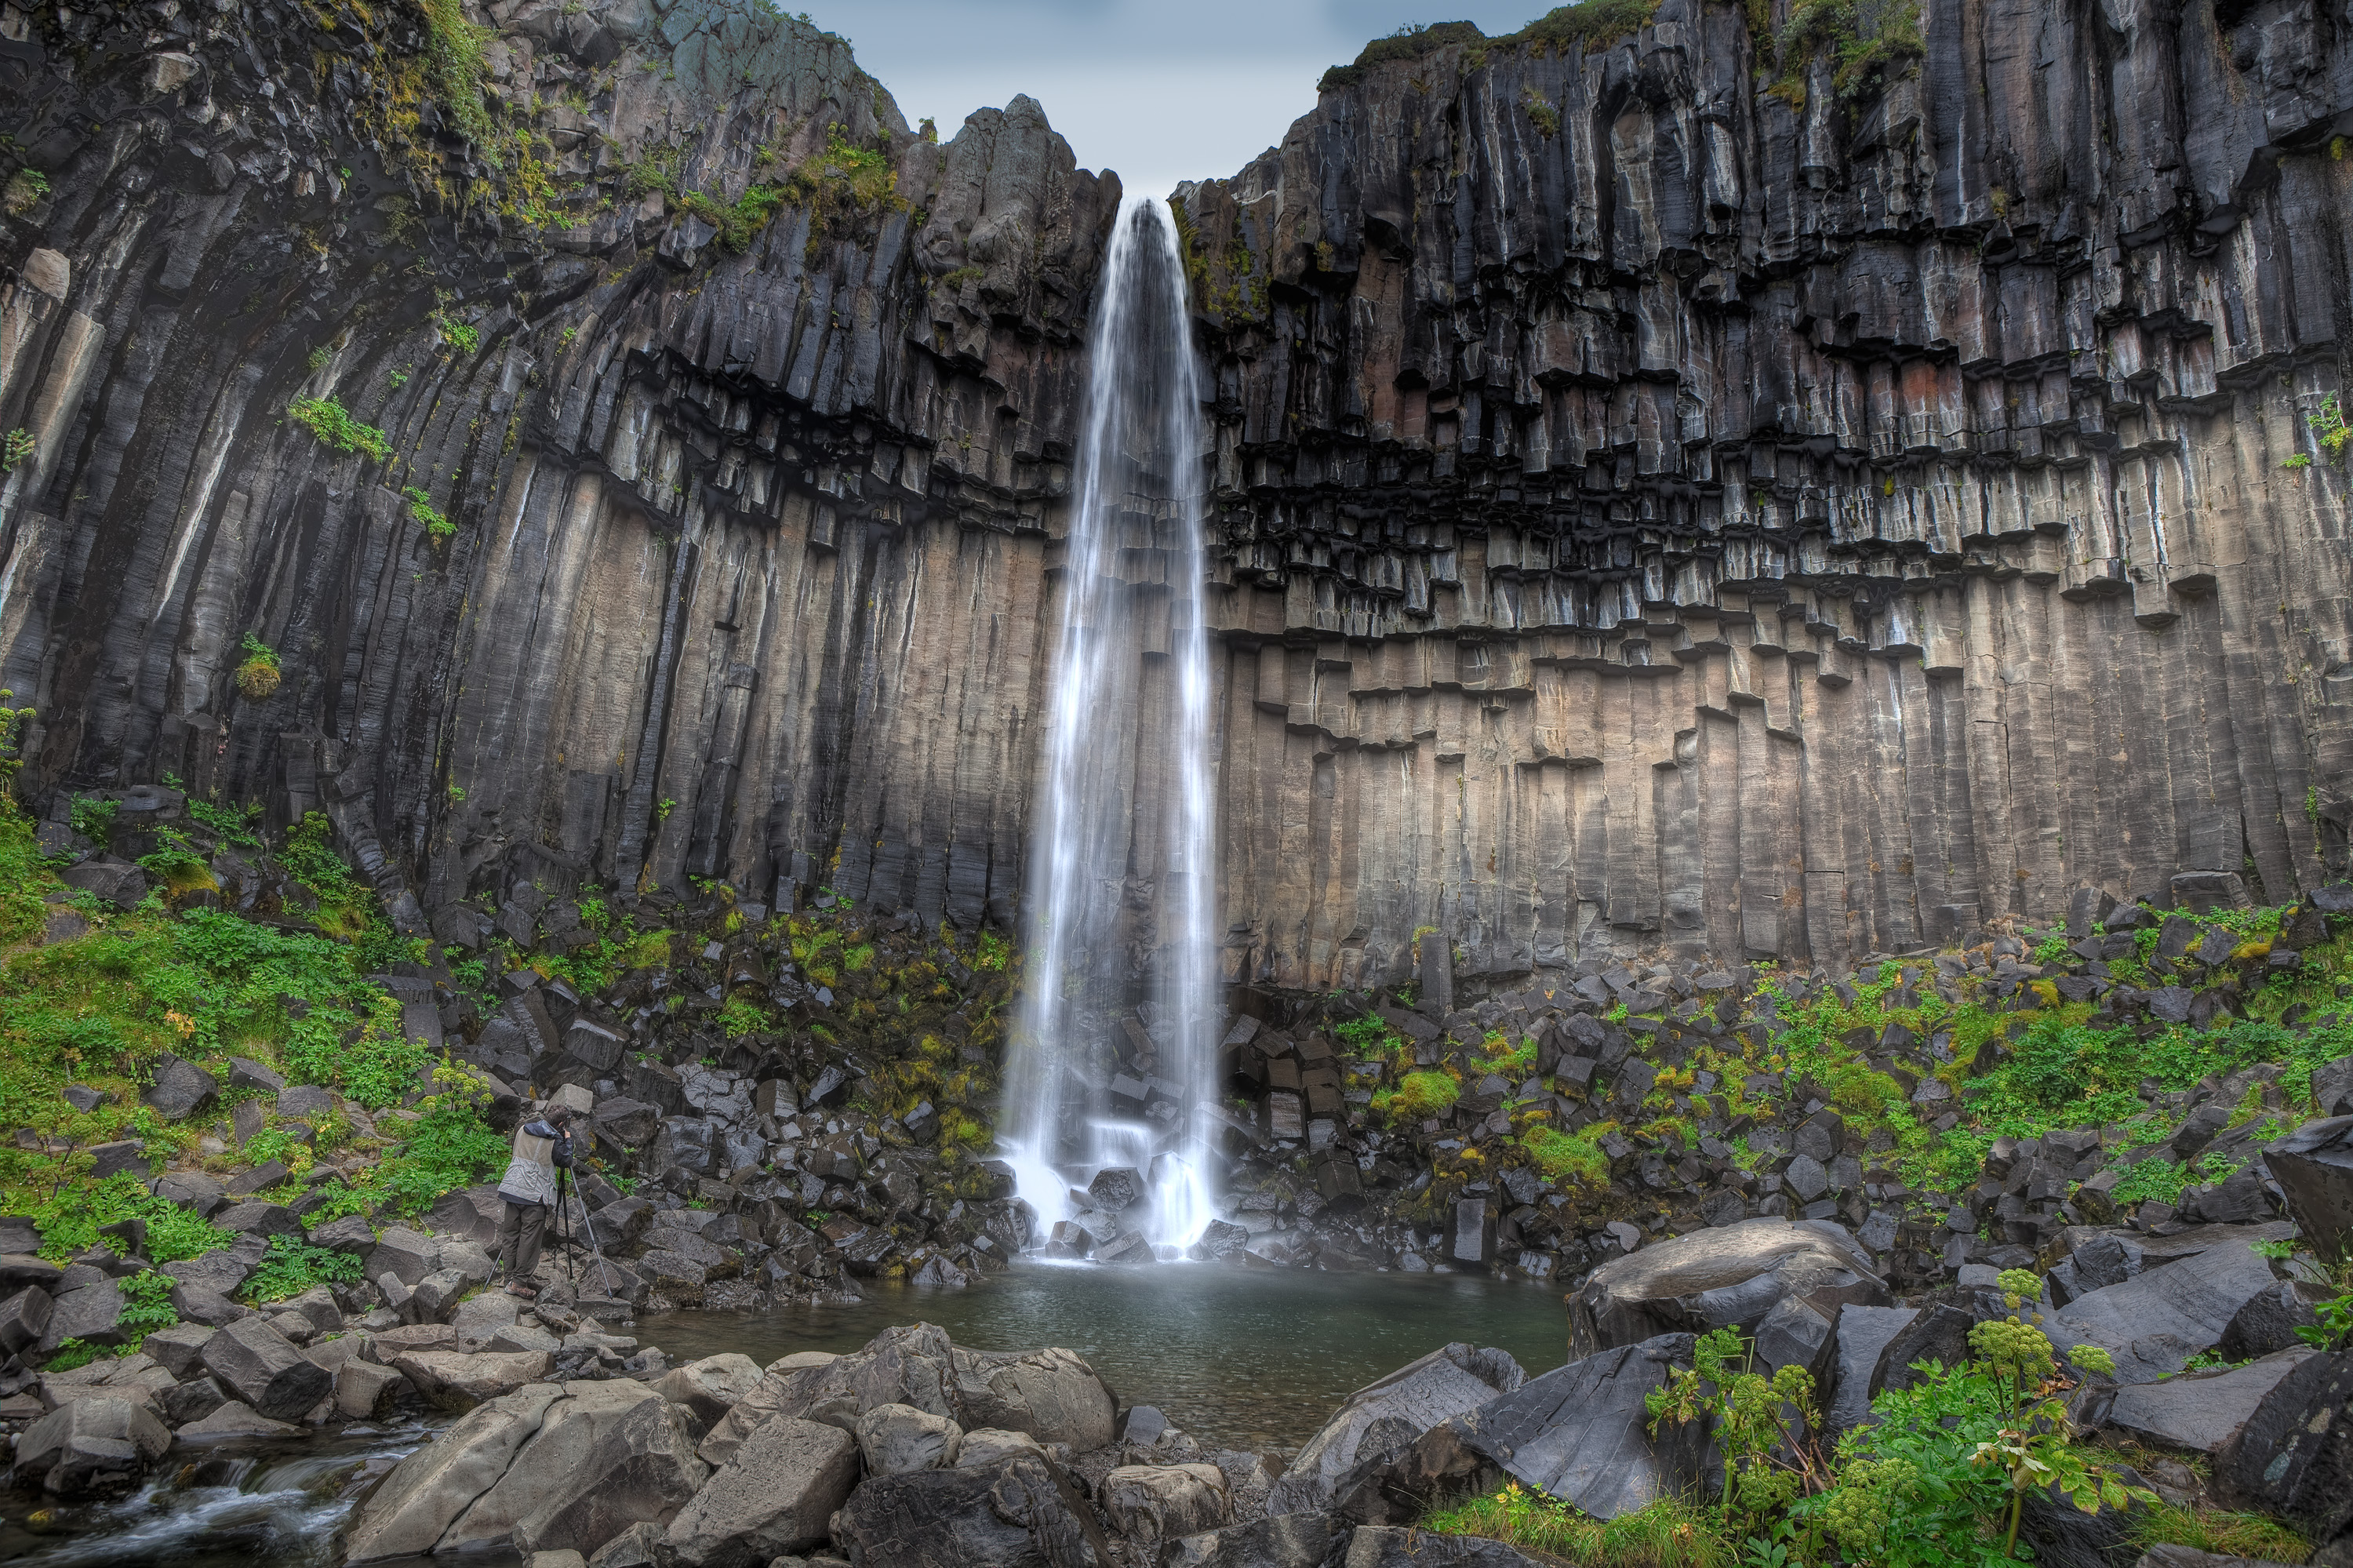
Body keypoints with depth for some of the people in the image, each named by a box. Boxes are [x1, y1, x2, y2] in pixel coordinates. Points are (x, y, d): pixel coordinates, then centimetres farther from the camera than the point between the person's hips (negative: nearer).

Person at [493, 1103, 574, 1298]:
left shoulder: (523, 1130, 10)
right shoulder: (555, 1140, -9)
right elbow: (566, 1161, 0)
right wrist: (568, 1140, 11)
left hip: (512, 1187, 6)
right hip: (535, 1194, -6)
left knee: (510, 1233, 13)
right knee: (529, 1237, 0)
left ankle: (509, 1276, 19)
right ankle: (519, 1282, 1)